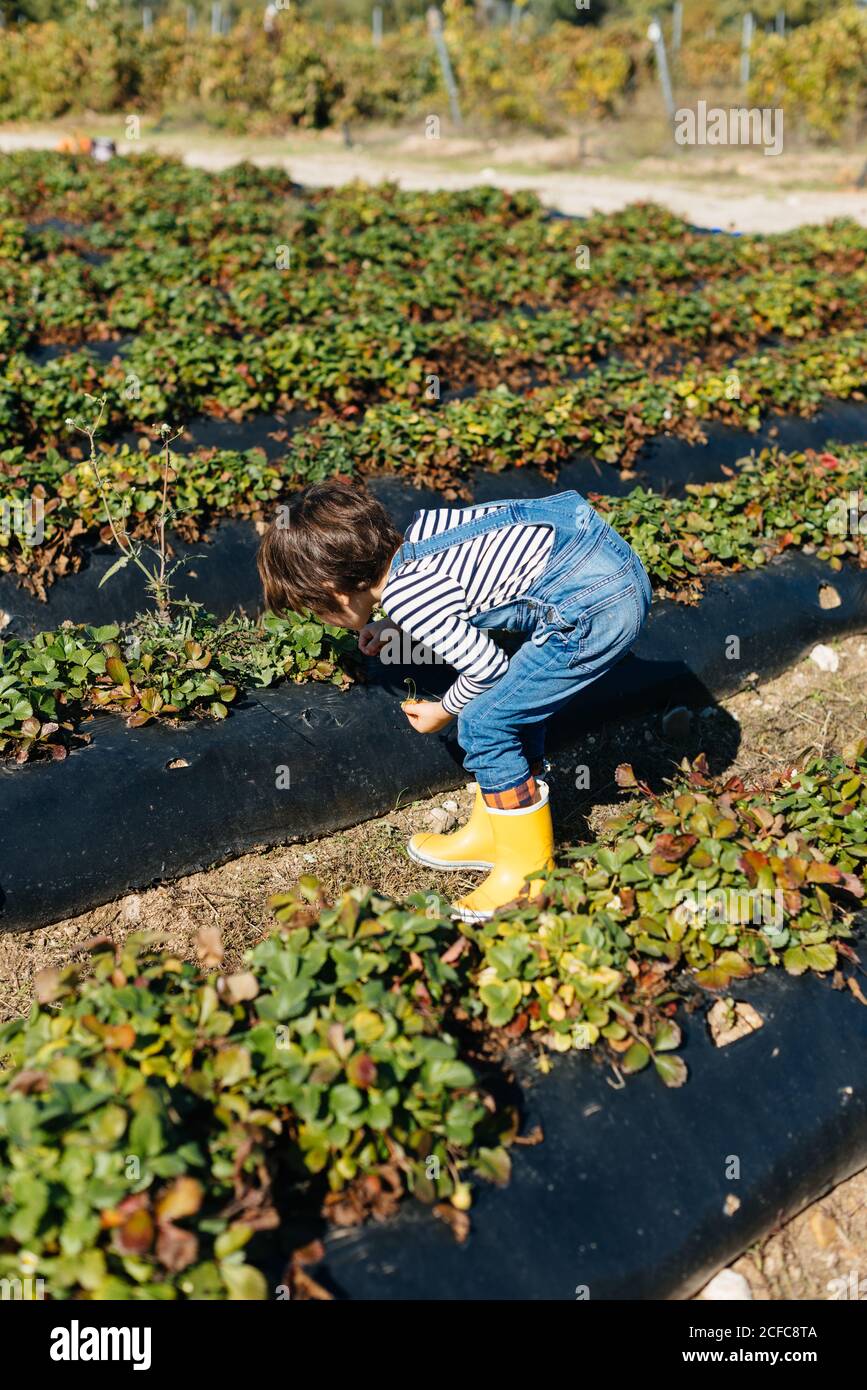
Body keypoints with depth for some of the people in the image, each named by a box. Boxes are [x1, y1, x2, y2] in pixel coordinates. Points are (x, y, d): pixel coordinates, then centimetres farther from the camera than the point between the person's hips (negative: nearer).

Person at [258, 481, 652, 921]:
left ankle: (530, 872, 11)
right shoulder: (419, 528, 11)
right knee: (515, 702, 21)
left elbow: (486, 665, -8)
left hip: (596, 606, -10)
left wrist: (444, 711, 12)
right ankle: (492, 834, 34)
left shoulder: (402, 598, -12)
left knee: (483, 724, -1)